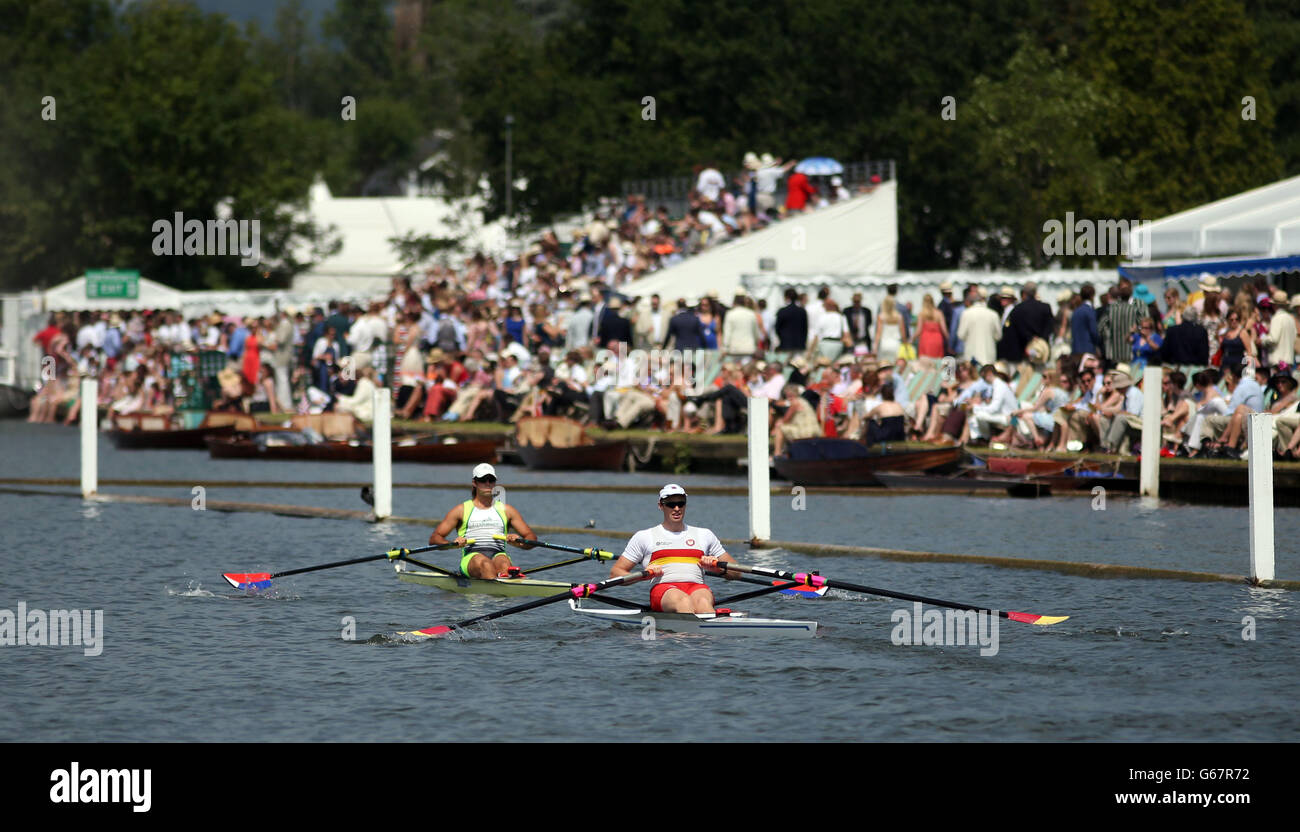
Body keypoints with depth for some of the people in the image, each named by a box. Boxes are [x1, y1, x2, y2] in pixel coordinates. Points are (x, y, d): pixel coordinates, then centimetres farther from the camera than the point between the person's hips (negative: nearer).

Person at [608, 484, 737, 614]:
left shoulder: (704, 535, 27)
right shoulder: (644, 537, 22)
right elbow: (615, 573, 17)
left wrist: (716, 566, 4)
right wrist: (643, 575, -3)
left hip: (697, 588, 2)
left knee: (702, 602, -38)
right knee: (683, 601, -40)